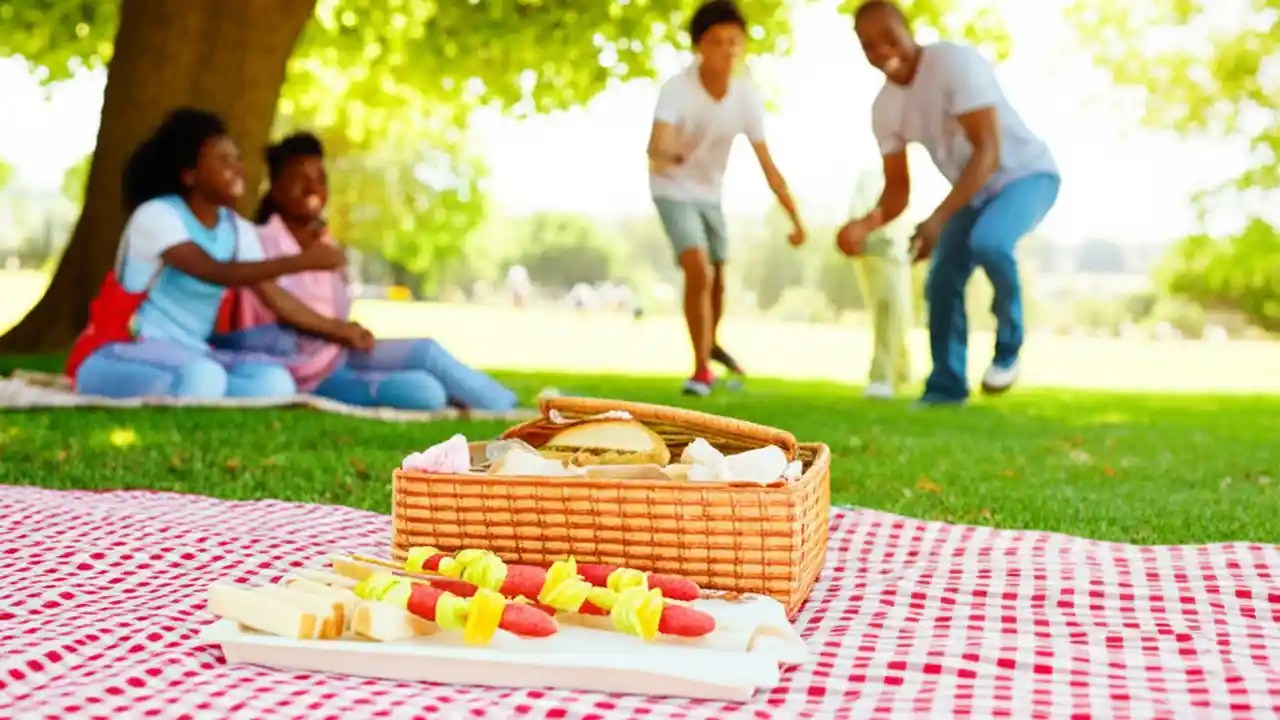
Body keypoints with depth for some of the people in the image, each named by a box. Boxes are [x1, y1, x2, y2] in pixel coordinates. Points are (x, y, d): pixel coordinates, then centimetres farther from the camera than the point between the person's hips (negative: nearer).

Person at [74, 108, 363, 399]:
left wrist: (334, 329, -3)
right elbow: (215, 273, -29)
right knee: (203, 377, -39)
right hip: (124, 356, -7)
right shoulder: (156, 215, -14)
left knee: (274, 381, -21)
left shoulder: (238, 231, 8)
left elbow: (273, 295, 5)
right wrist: (299, 261, -35)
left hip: (191, 355, 7)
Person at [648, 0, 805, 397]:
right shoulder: (677, 89, -30)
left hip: (711, 193, 5)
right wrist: (664, 153, -71)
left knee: (717, 280, 17)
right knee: (699, 272, -22)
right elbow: (656, 143, -47)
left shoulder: (747, 97, -18)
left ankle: (712, 345, 46)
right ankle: (702, 368, -8)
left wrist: (796, 219, -13)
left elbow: (767, 164, -12)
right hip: (675, 191, -5)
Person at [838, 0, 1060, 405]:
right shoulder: (885, 109, -6)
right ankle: (946, 387, 16)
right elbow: (897, 189, -1)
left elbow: (989, 152, -33)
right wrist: (866, 225, -24)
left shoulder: (955, 63, -27)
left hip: (1025, 174, -7)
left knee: (987, 242, -33)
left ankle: (1009, 345, -9)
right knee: (941, 283, 0)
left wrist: (938, 218, -41)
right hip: (973, 189, 7)